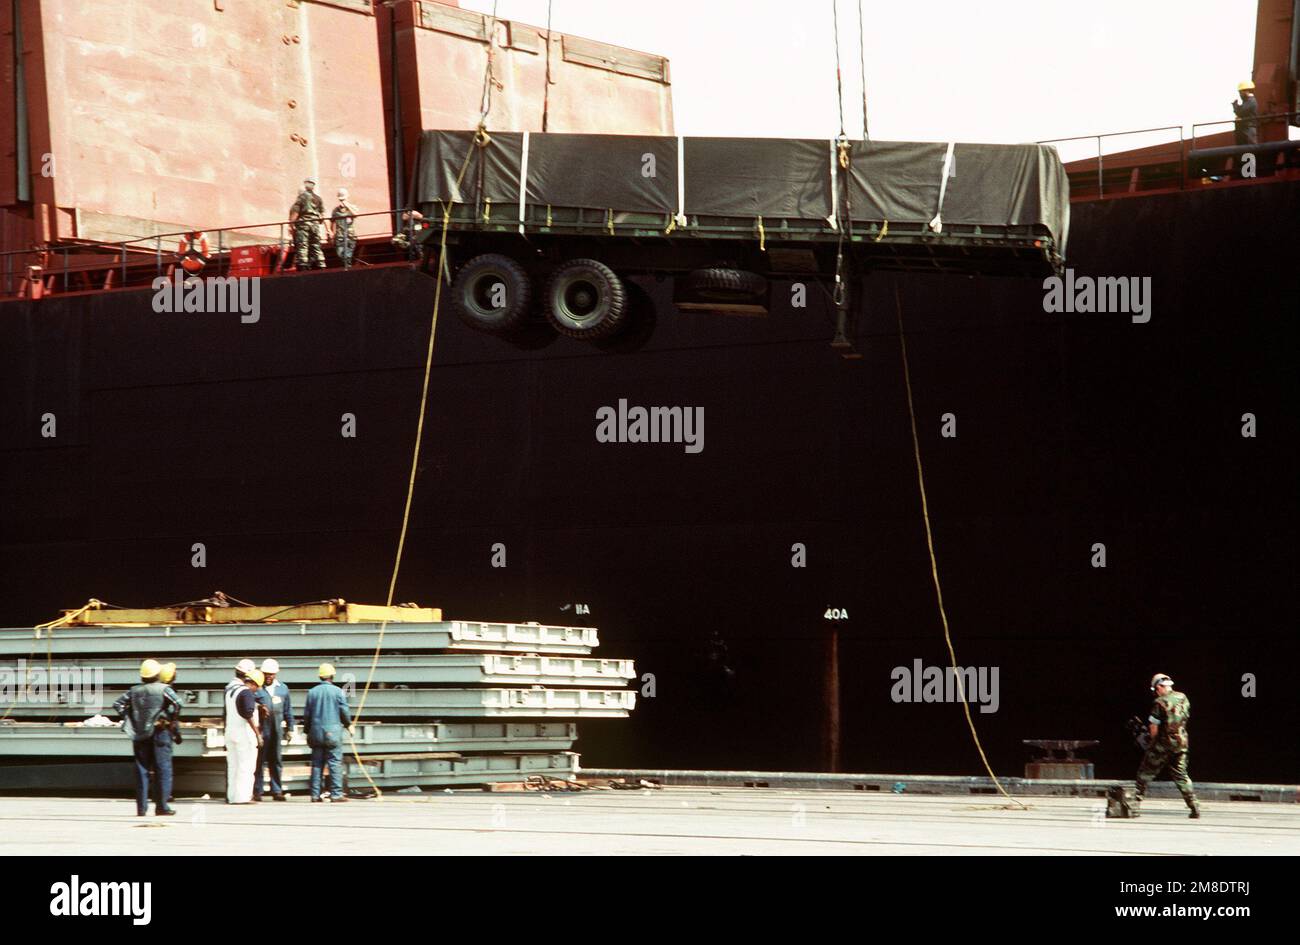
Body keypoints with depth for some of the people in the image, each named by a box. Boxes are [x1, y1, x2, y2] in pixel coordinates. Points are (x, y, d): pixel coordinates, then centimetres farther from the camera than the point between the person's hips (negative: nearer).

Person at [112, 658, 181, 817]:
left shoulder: (134, 691, 6)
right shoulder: (163, 689, -6)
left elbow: (118, 704, 3)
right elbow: (176, 704, -20)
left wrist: (127, 718, 5)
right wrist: (169, 719, -6)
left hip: (139, 734, 4)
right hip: (160, 732, -4)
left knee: (141, 770, 9)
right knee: (163, 769, 1)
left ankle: (141, 807, 8)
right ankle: (162, 806, -3)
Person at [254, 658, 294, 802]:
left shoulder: (283, 688, 14)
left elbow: (288, 710, 17)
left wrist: (290, 728, 15)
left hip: (276, 730, 4)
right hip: (261, 729, -4)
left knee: (276, 761, 8)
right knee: (259, 761, -4)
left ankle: (276, 791, 13)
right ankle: (257, 791, 0)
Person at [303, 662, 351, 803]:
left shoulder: (312, 692, 5)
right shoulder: (338, 691, -4)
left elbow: (306, 714, 8)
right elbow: (344, 711, -2)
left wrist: (307, 731, 18)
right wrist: (349, 724, 17)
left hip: (316, 732, 4)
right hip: (333, 731, -4)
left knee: (316, 764, 8)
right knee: (335, 763, -2)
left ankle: (315, 795, 7)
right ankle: (336, 794, -6)